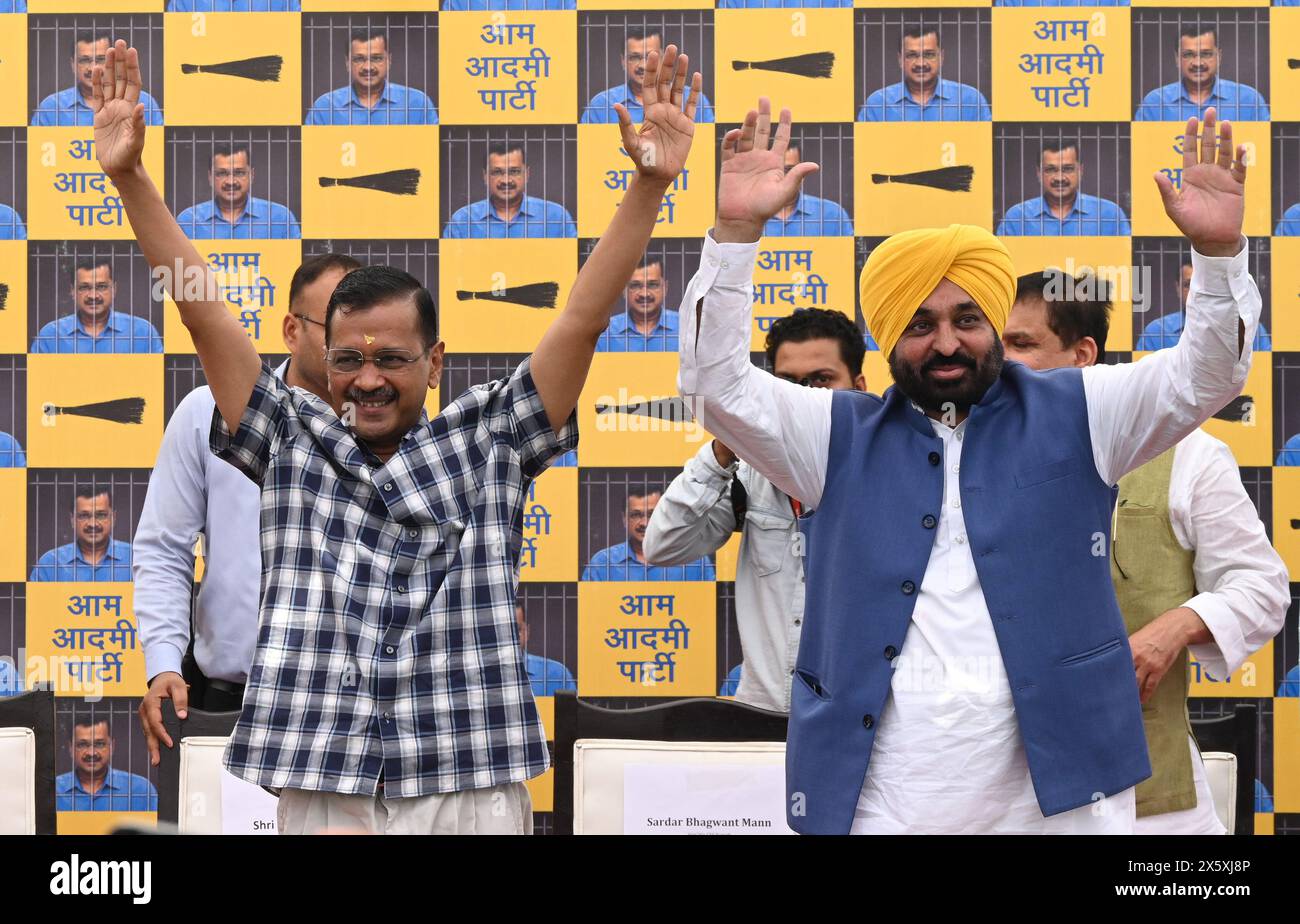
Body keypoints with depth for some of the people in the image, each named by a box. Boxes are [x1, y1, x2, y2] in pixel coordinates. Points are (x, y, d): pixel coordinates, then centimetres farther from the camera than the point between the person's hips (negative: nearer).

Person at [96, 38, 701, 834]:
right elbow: (203, 311, 4)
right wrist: (129, 177, -3)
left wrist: (650, 184, -9)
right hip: (320, 796, 1)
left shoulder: (488, 442, 7)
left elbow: (584, 317, 0)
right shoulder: (291, 444, 9)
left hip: (473, 795, -1)